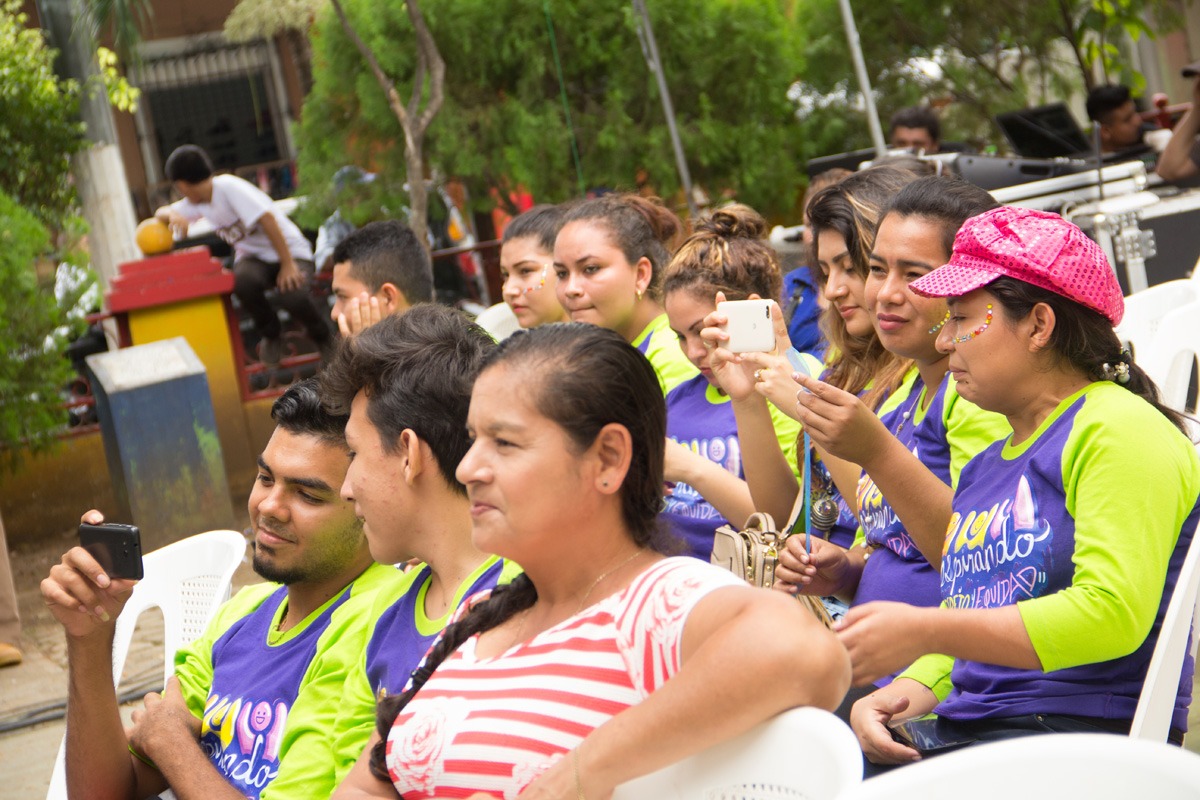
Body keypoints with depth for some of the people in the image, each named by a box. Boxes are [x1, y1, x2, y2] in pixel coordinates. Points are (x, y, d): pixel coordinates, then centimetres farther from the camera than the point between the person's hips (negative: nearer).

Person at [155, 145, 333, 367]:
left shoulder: (228, 187, -21)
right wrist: (173, 215, -13)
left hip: (289, 250, -6)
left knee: (293, 296, -34)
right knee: (243, 282, -31)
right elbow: (161, 212, 13)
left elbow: (267, 220, -26)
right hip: (252, 256, 6)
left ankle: (322, 337, 1)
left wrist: (288, 265, -28)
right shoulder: (197, 203, 4)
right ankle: (271, 335, -3)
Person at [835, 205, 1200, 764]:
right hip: (967, 729, 8)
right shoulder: (985, 466, 24)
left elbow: (1112, 616, -17)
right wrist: (901, 695, 4)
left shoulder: (1120, 430, -4)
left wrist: (921, 631, -16)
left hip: (1089, 732, -8)